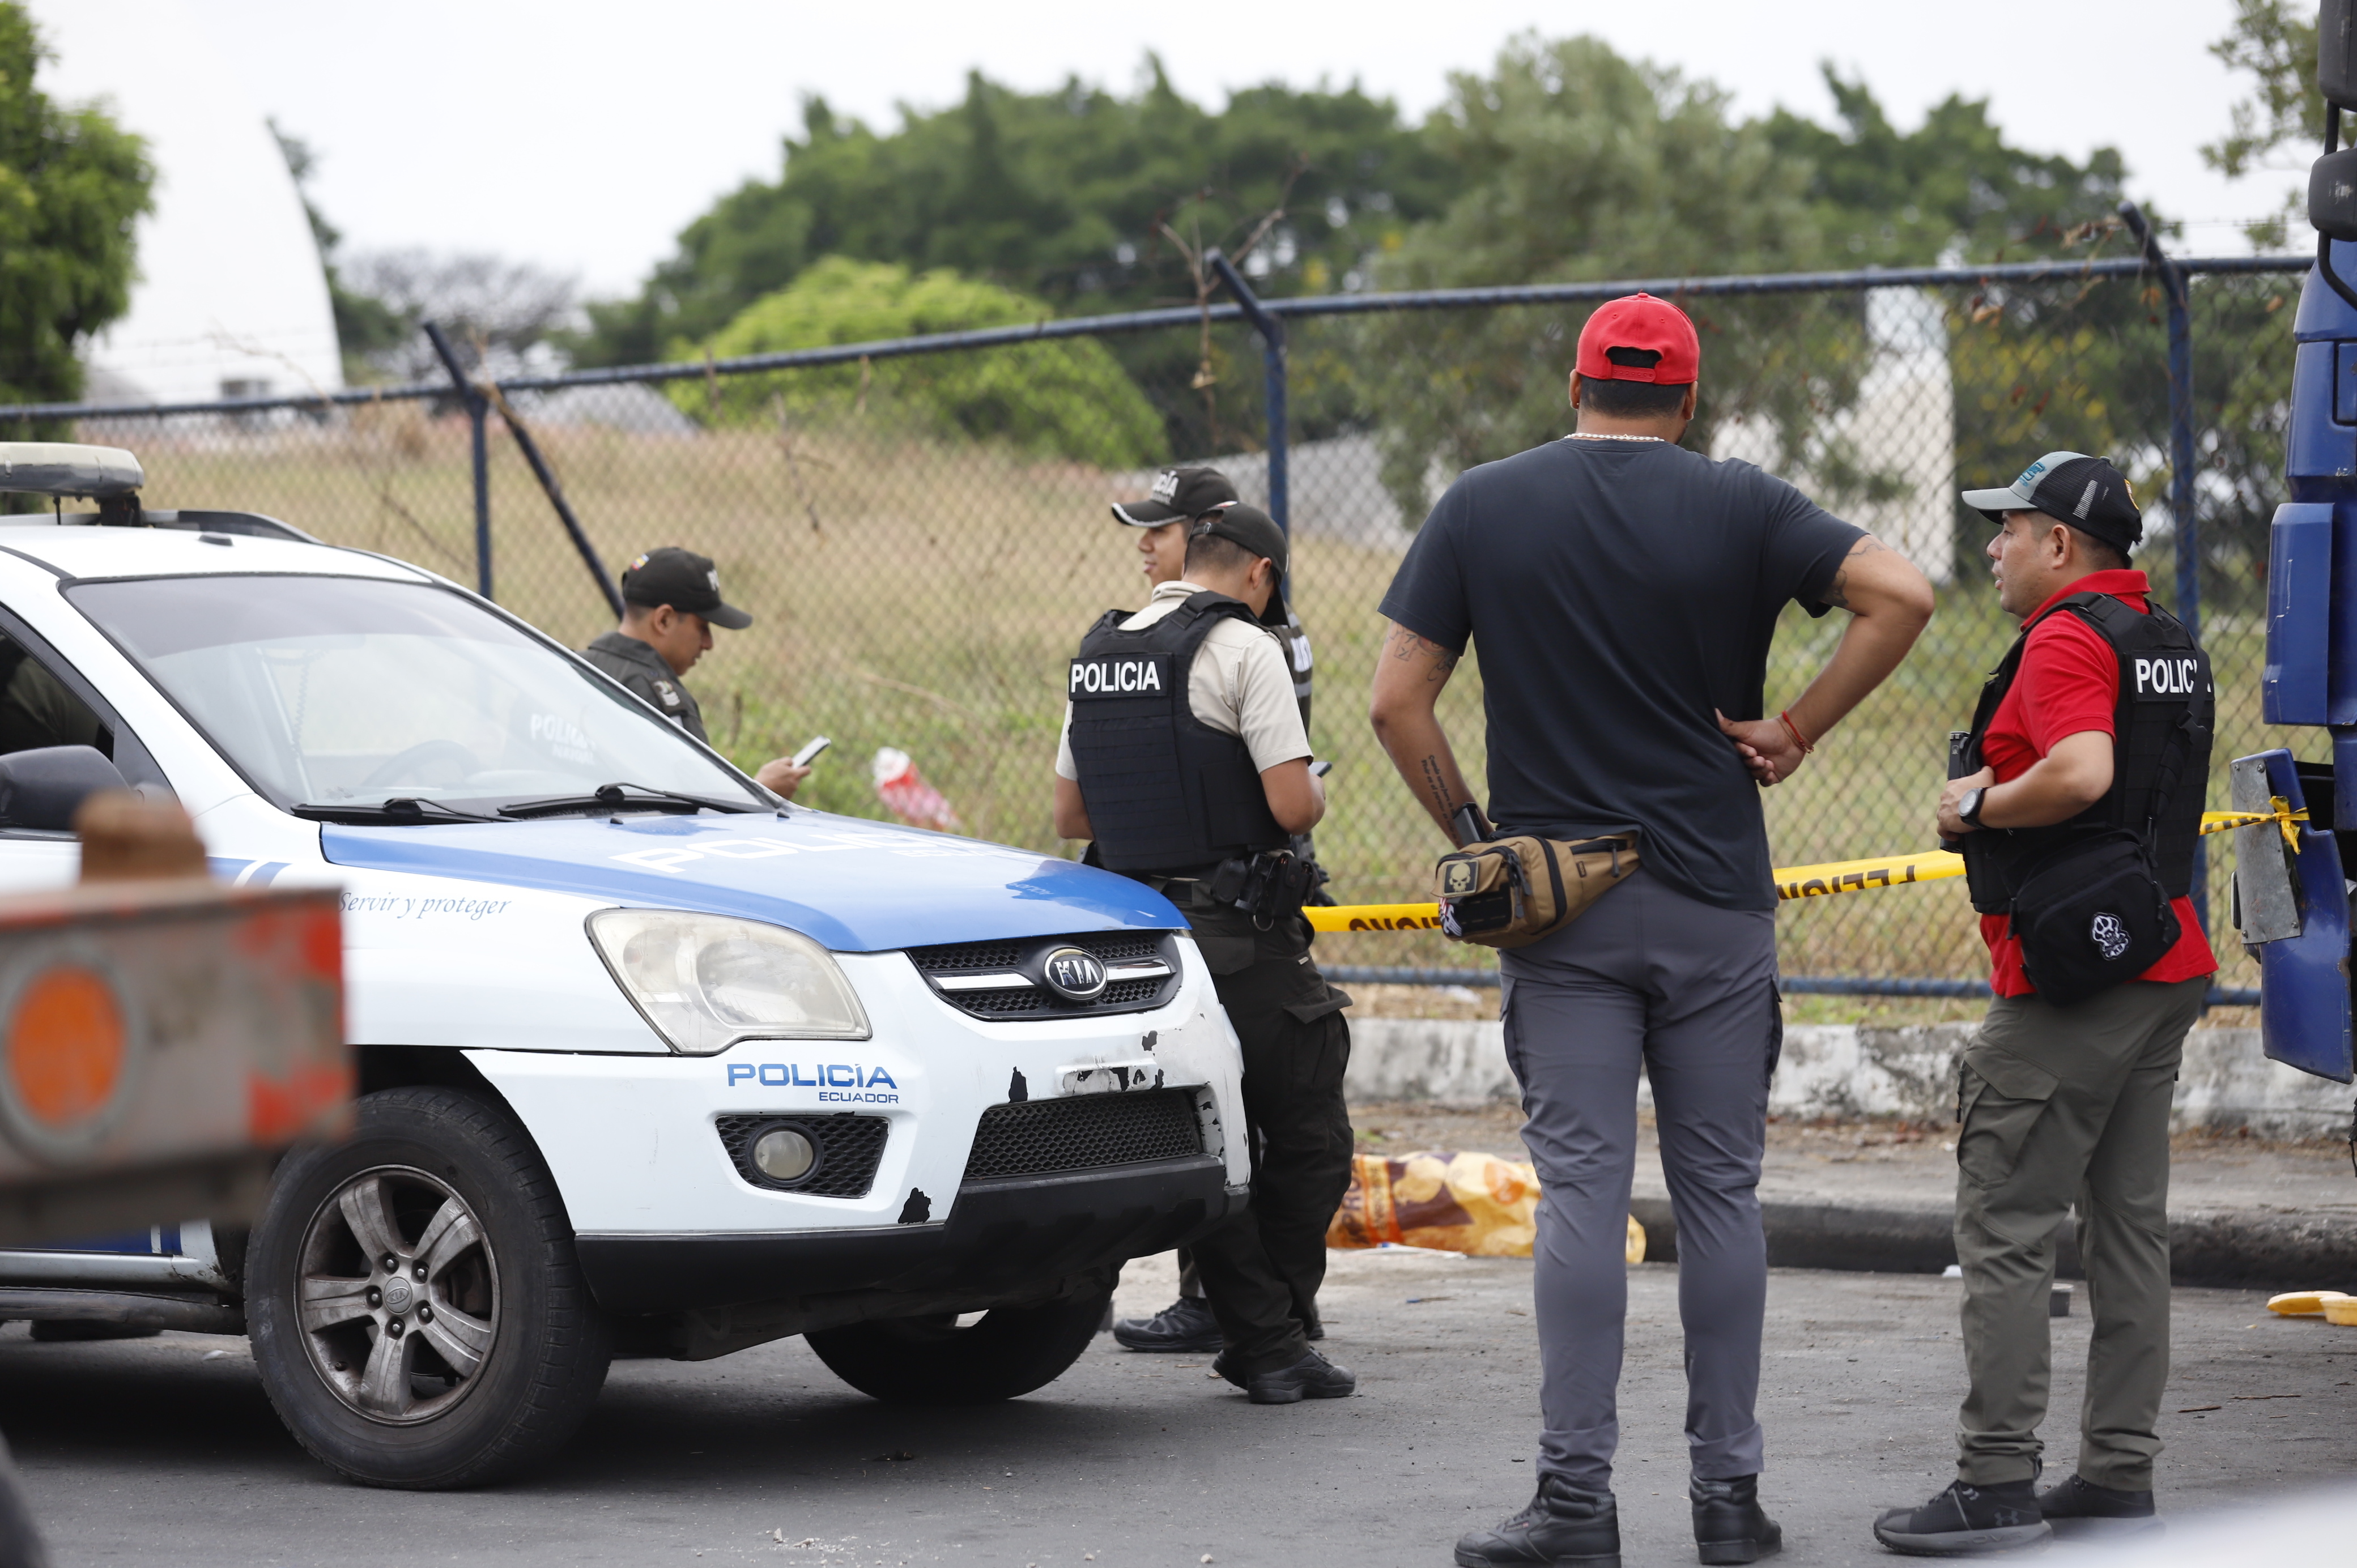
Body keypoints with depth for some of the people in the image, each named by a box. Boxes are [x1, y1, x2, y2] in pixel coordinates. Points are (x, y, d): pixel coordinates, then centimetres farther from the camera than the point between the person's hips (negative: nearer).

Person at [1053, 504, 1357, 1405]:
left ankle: (1261, 1341, 9)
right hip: (1243, 935, -6)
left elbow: (1070, 815, 18)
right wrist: (1315, 797, 6)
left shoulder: (1098, 657, 12)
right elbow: (1292, 805, -16)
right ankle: (1276, 1339, 5)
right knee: (1308, 1138, 5)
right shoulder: (1241, 648, -10)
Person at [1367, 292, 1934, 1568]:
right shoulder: (1740, 507, 0)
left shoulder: (1480, 508, 3)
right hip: (1715, 904, 0)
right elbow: (1901, 595, -11)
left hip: (1555, 903, 0)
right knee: (1718, 1195, 6)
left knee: (1581, 1195, -2)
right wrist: (1797, 731, -4)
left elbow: (1397, 704, -1)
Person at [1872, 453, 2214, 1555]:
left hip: (2066, 987, -10)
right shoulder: (2169, 645, 17)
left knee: (2005, 1228, -6)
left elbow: (2081, 772, -30)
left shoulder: (2068, 641, -14)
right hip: (2165, 969, 10)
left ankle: (1997, 1484, -8)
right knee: (2128, 1225, 11)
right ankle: (2118, 1474, 13)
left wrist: (1978, 805, -15)